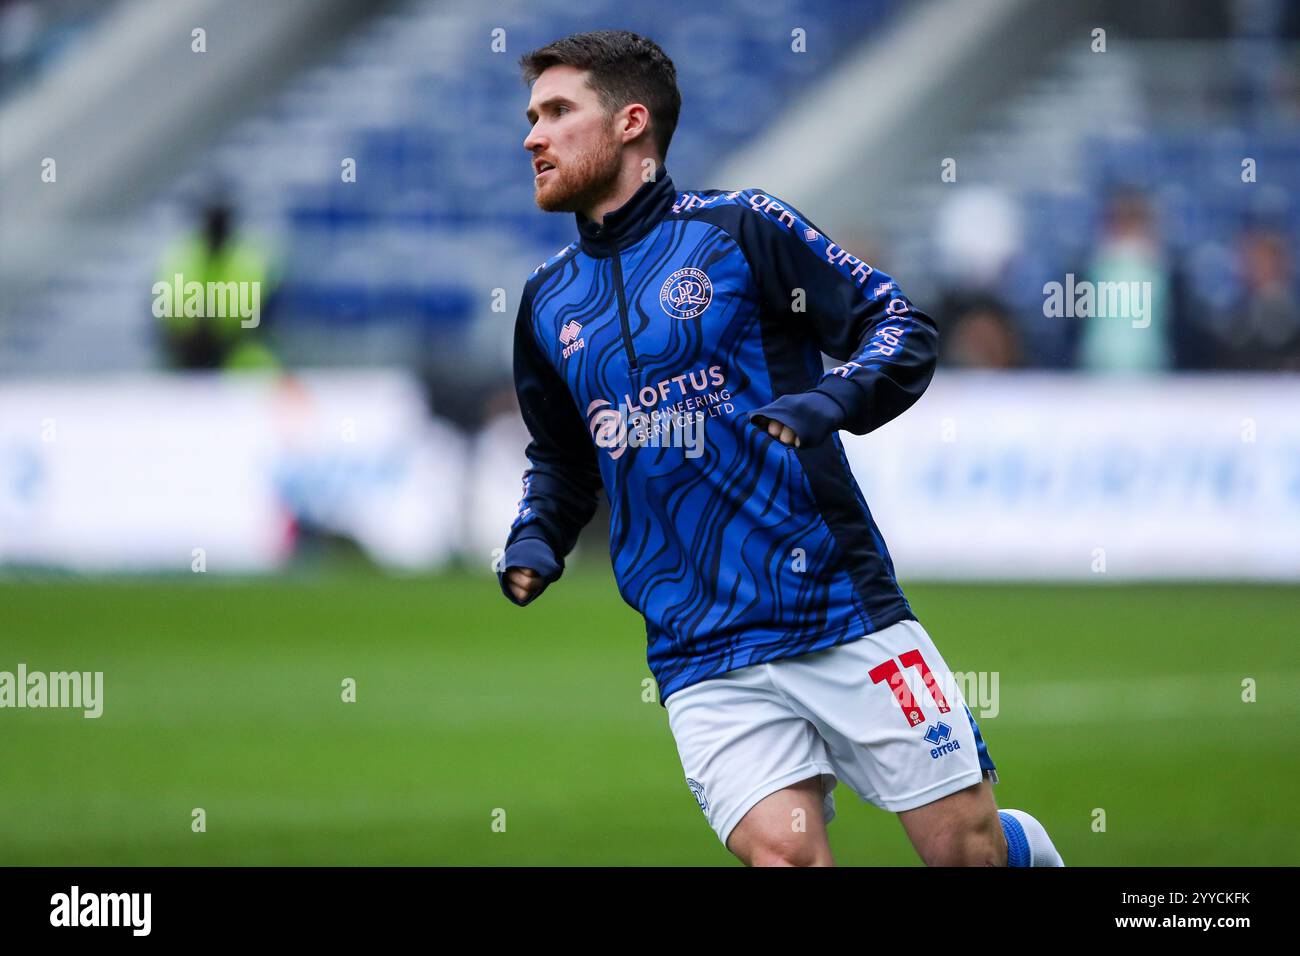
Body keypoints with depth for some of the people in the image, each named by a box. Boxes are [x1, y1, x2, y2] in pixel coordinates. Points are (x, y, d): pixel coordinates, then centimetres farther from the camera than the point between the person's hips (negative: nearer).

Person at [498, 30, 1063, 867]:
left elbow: (901, 327, -2)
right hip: (701, 658, 3)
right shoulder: (549, 302, 13)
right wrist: (537, 539, 9)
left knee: (967, 845, -2)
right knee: (782, 853, -18)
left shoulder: (737, 227, -1)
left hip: (841, 609, -3)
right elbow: (561, 456, 28)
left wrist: (836, 398, -21)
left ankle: (1034, 854, 30)